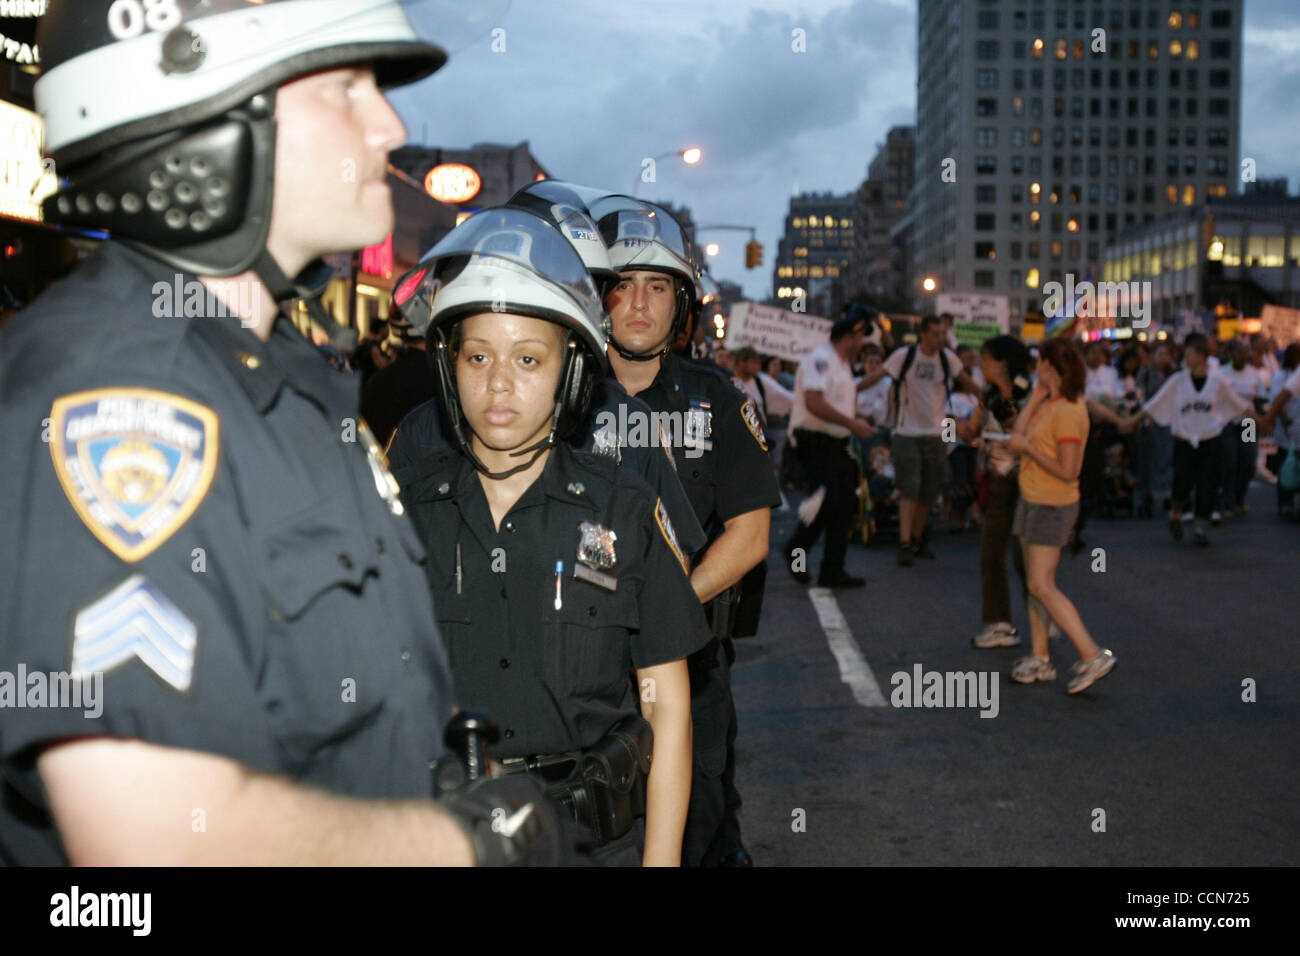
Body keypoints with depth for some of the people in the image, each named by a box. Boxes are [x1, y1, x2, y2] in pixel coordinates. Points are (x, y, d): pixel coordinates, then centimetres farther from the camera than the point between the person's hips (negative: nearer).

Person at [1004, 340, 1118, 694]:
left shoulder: (1068, 412, -21)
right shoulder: (1050, 403, 9)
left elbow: (1068, 472, -25)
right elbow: (1018, 435, 7)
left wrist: (1028, 448, -18)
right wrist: (1036, 396, 4)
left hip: (1053, 507, -10)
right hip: (1032, 501, 10)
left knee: (1042, 586, -12)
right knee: (1035, 584, 12)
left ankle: (1092, 656, -9)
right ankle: (1041, 659, 19)